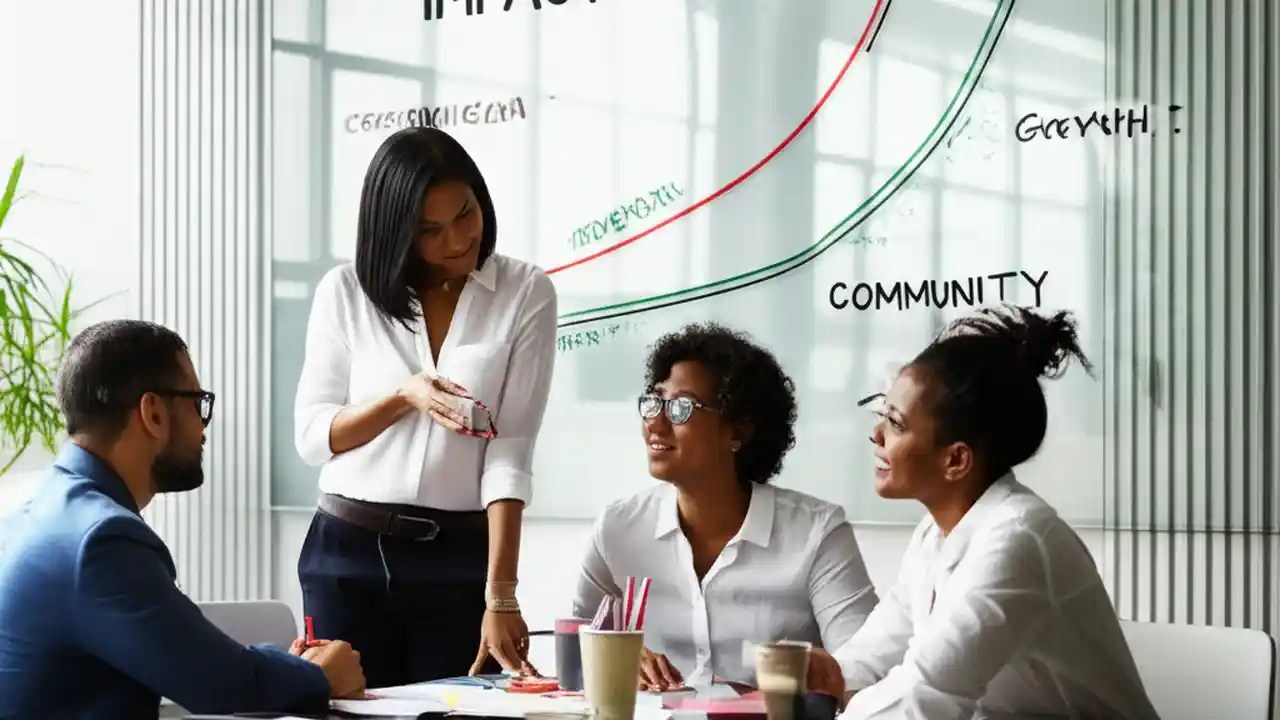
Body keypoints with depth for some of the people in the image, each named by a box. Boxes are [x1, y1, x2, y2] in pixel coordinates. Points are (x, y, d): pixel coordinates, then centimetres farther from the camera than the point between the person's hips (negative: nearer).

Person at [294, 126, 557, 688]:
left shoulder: (526, 294, -3)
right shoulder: (345, 290, 2)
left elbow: (511, 452, -10)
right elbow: (310, 435, 0)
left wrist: (500, 596, -17)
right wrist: (403, 396, -18)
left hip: (461, 557, -1)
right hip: (348, 553, 1)